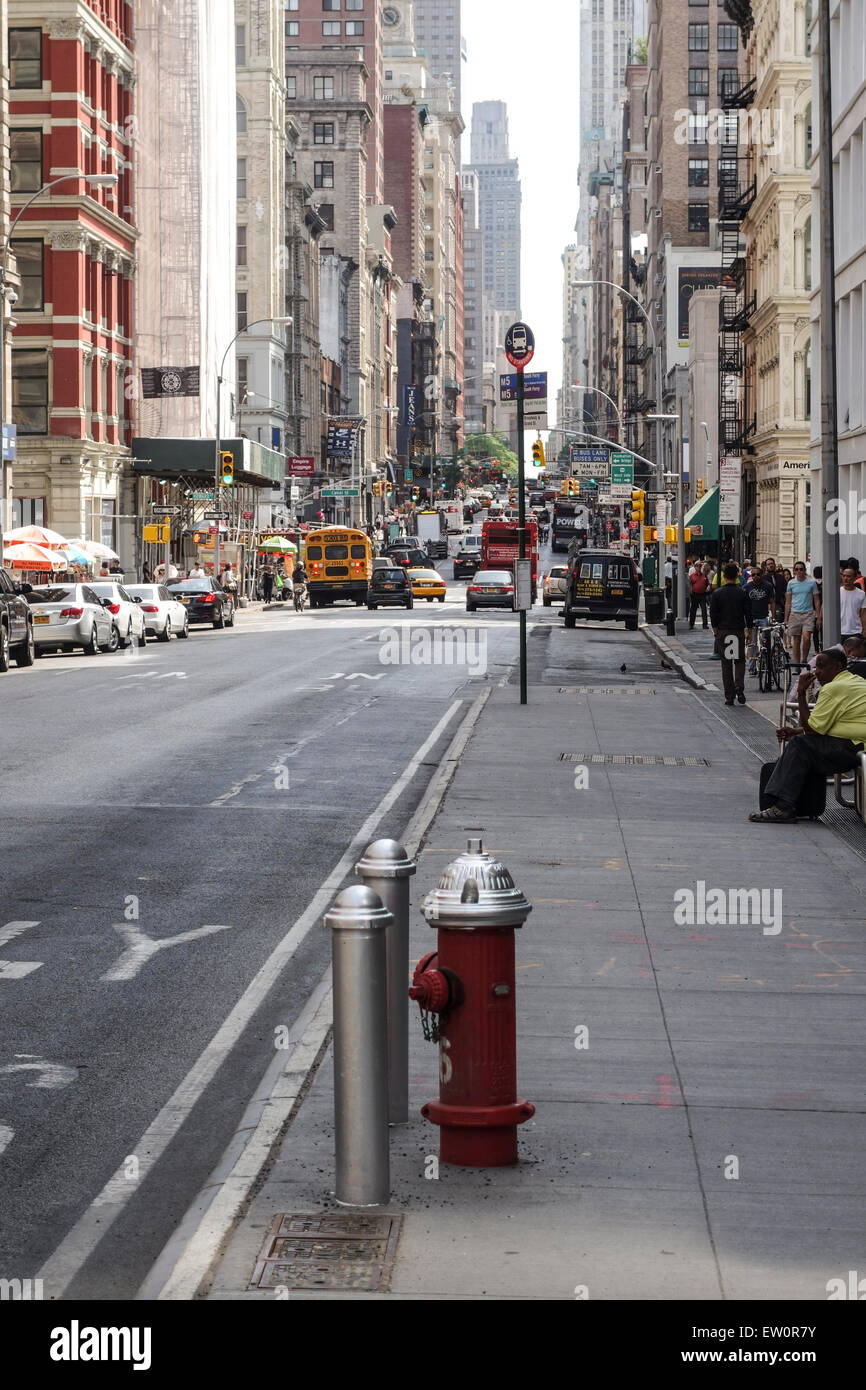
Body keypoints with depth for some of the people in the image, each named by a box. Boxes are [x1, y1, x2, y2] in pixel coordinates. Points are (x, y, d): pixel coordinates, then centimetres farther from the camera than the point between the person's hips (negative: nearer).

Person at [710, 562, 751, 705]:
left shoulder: (717, 594, -3)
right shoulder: (742, 593, -3)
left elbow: (713, 614, -1)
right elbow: (748, 614, -1)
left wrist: (715, 629, 10)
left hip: (723, 631, 0)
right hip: (739, 631, 0)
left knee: (726, 663, 6)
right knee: (740, 661, 11)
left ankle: (729, 695, 5)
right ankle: (739, 687, -13)